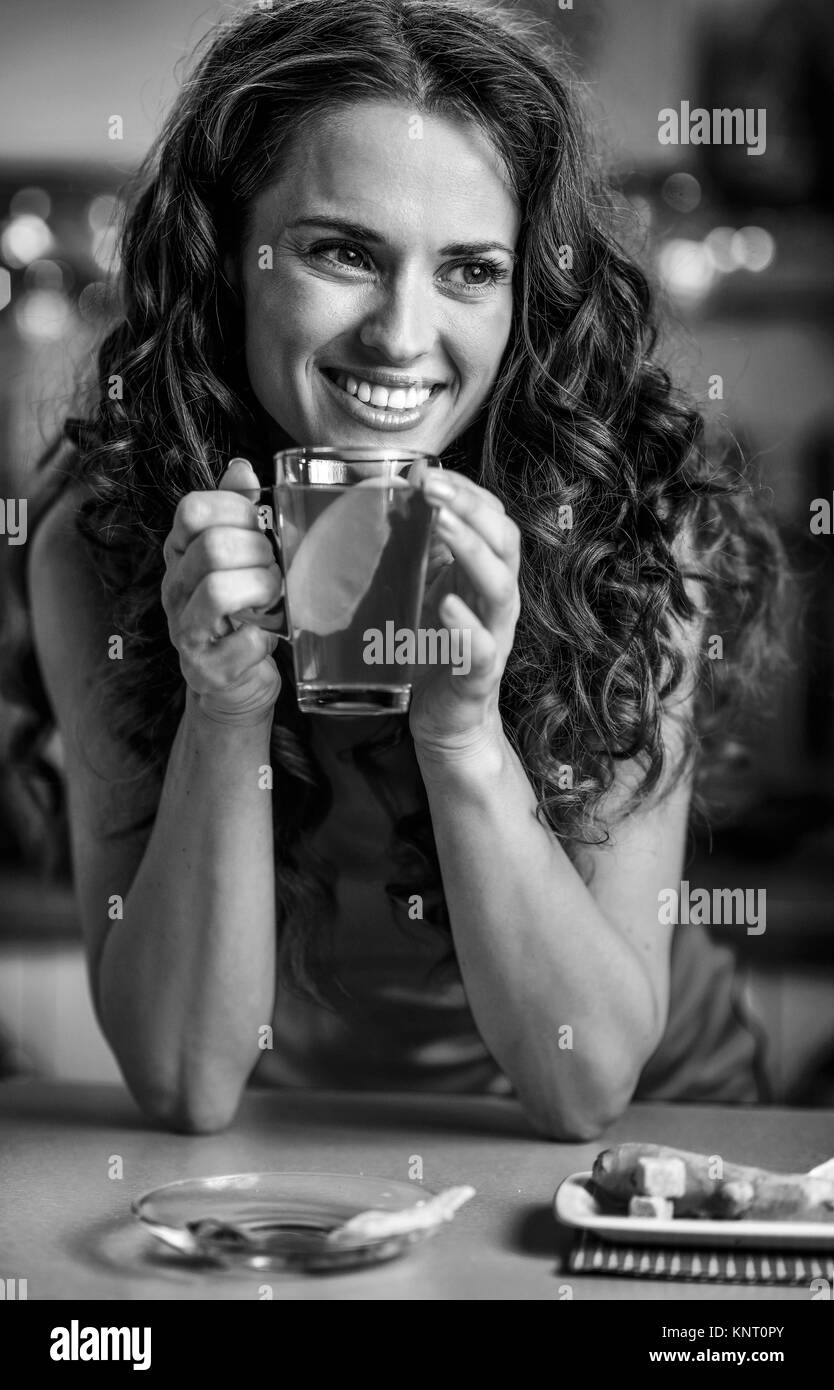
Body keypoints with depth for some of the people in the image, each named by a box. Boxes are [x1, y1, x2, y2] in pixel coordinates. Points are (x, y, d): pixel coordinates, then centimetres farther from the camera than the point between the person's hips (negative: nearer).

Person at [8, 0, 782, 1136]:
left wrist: (463, 729, -32)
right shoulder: (95, 537, -14)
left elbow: (585, 1086, -18)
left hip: (645, 1139, 1)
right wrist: (224, 712, -31)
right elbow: (184, 1084, -16)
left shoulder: (642, 534, -17)